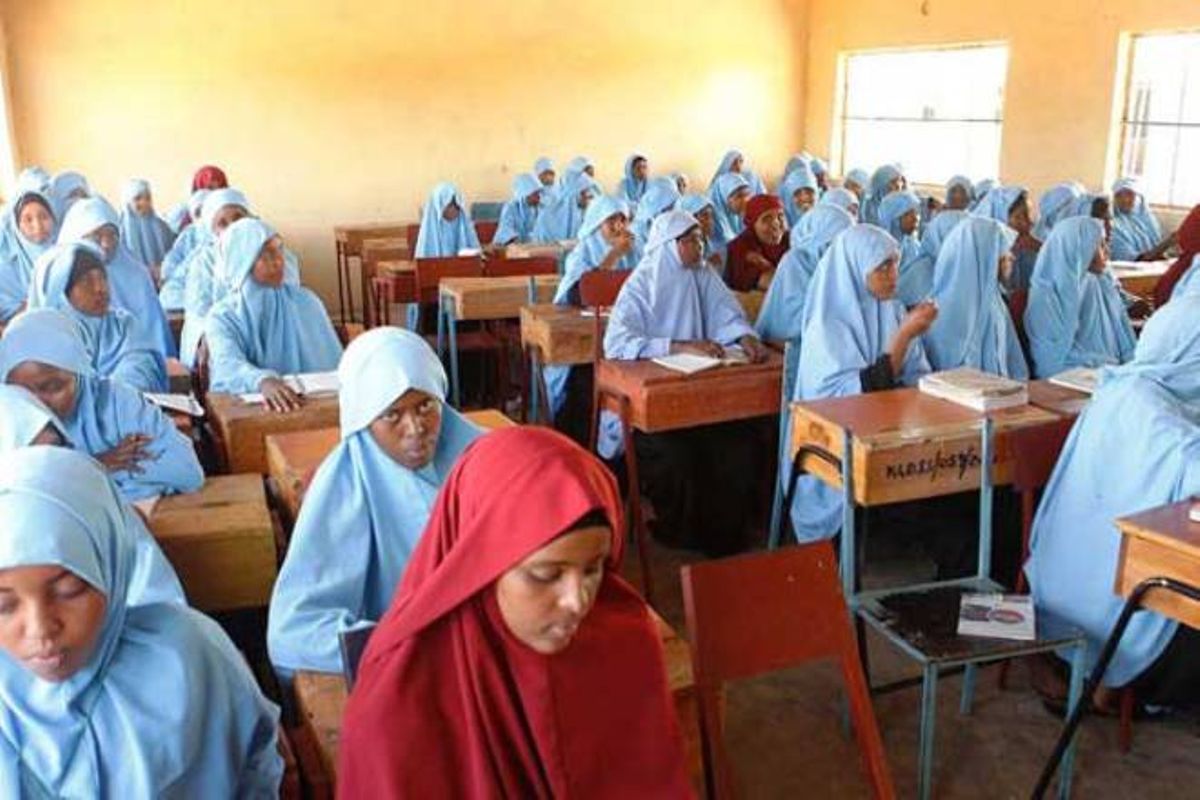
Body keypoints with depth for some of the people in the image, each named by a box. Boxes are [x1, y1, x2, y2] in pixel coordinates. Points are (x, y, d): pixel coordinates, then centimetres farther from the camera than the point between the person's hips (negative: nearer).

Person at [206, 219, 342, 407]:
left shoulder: (306, 302, 9)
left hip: (310, 401, 2)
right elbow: (228, 365, -19)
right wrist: (263, 381, -40)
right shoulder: (223, 316, 0)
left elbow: (334, 362, 8)